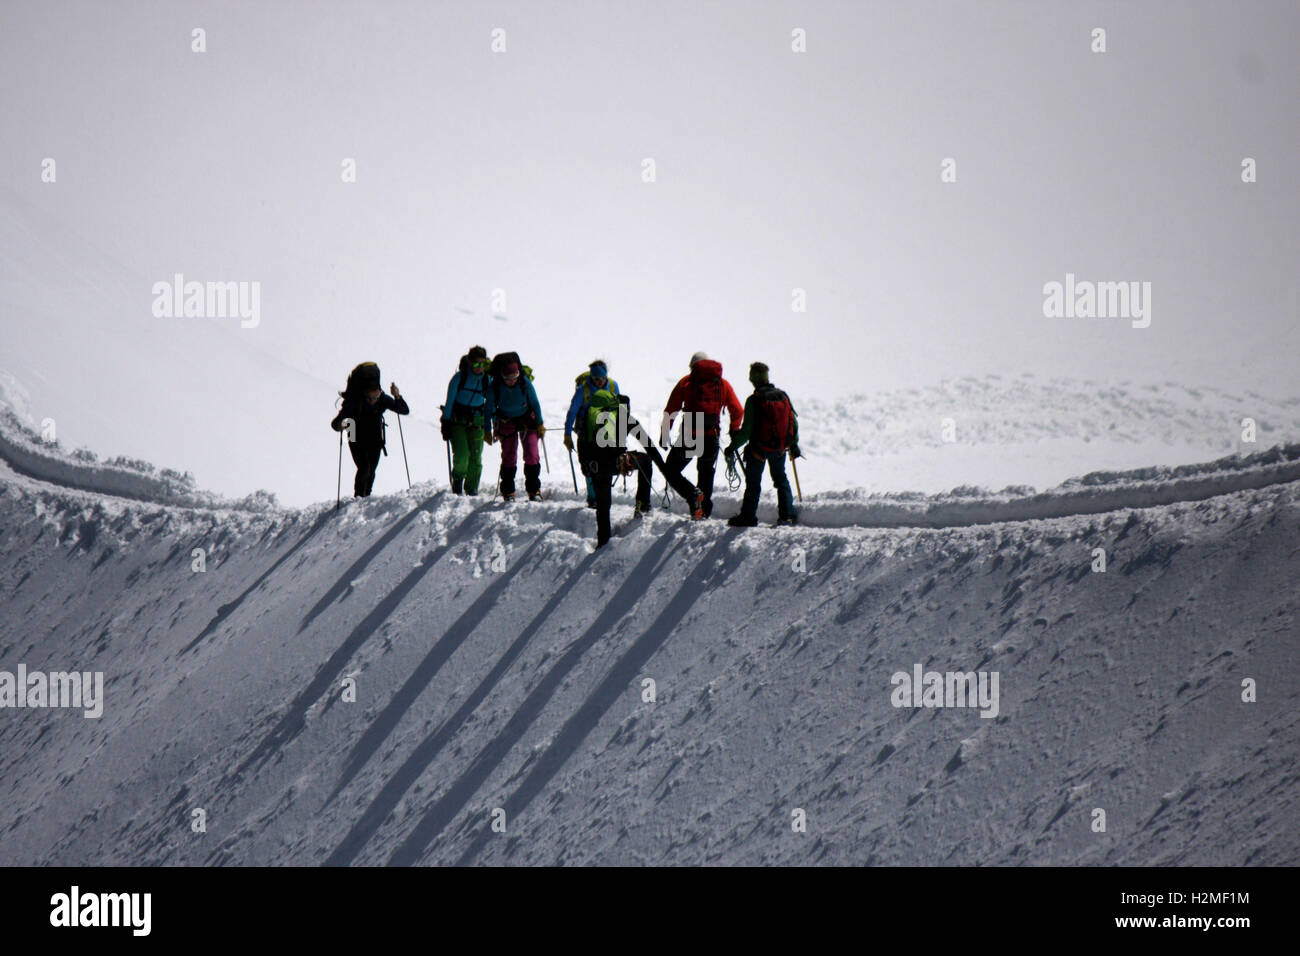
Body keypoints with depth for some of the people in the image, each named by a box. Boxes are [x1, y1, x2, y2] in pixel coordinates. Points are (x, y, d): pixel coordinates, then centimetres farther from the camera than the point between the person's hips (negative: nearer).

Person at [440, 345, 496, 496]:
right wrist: (446, 424, -6)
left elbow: (490, 404, 11)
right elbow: (449, 401, -4)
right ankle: (457, 482, 11)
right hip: (457, 421, -3)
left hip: (477, 422, 3)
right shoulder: (459, 377, -9)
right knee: (461, 455, -15)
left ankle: (472, 489, 11)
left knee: (476, 458, -3)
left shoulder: (488, 379, 0)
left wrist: (488, 428, 9)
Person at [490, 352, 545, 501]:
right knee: (508, 457, -2)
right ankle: (508, 493, 8)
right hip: (507, 422, 0)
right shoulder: (495, 385, -20)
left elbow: (535, 403, -6)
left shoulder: (525, 382, -21)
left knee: (532, 455, -9)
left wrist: (540, 424, -3)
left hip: (527, 419, 0)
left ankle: (534, 490, 0)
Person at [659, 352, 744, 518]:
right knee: (706, 474, 23)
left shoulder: (686, 382, 4)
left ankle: (692, 494, -14)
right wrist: (734, 429, 31)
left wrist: (664, 434, 8)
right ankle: (704, 510, 20)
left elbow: (670, 411, 1)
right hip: (712, 437, 3)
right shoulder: (723, 384, 10)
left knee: (671, 470, 9)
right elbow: (738, 411, 13)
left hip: (689, 436, -3)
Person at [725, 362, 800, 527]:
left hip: (759, 448, -4)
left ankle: (748, 516, 14)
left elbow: (746, 431, -19)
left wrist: (732, 448, -7)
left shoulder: (753, 401, -18)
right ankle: (787, 513, 18)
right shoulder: (782, 396, -4)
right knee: (781, 479, 21)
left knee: (753, 482, 10)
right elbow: (794, 422, 3)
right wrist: (794, 444, 18)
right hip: (780, 448, 4)